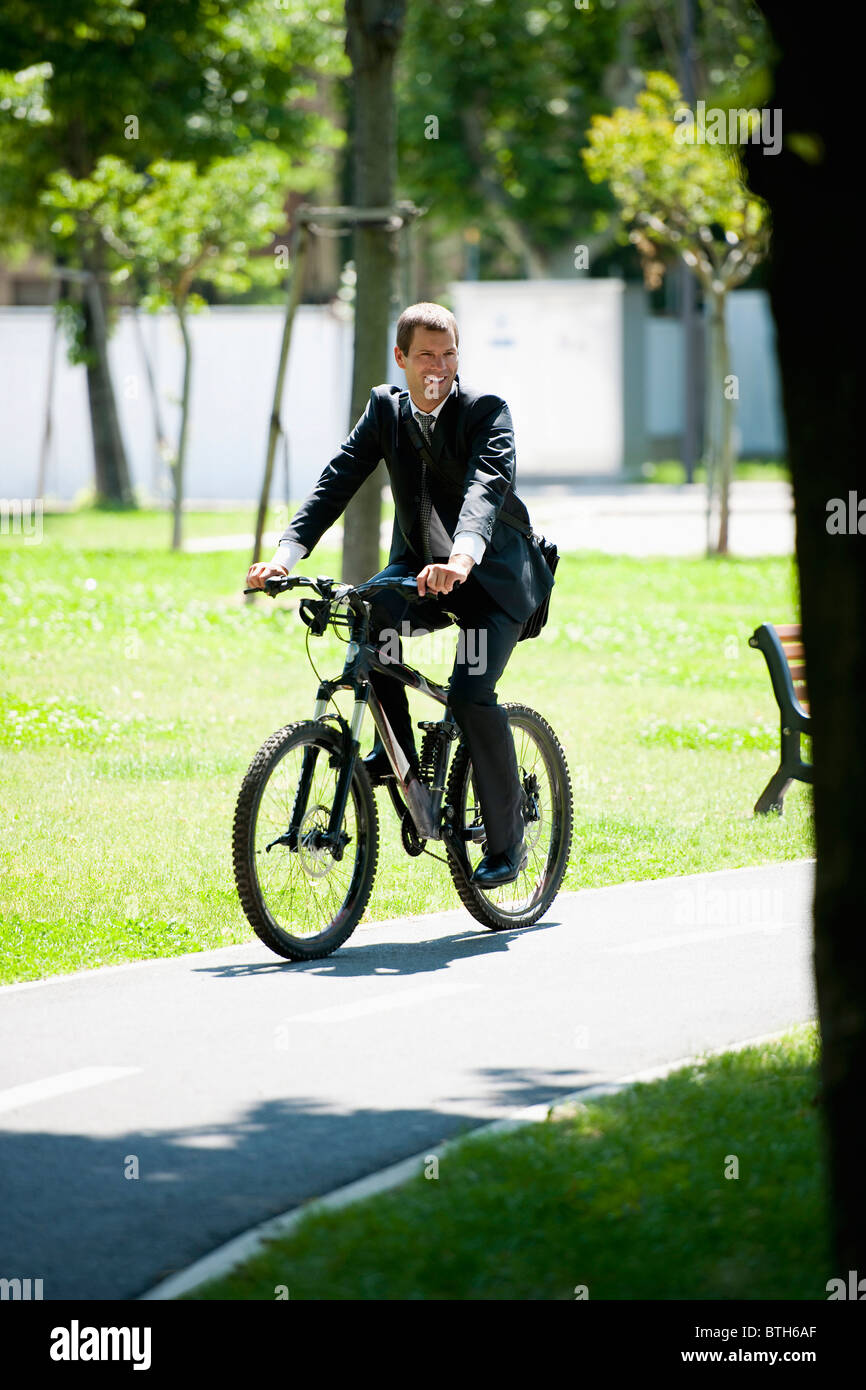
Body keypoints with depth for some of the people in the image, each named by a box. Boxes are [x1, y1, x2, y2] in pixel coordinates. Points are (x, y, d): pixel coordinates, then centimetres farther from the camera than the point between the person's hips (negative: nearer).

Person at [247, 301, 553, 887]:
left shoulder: (487, 411, -16)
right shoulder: (386, 408, -2)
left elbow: (486, 486, -34)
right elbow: (338, 479, -11)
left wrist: (462, 559, -54)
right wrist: (286, 552, -27)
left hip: (493, 575, -4)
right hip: (419, 564, 4)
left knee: (470, 692, -24)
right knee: (370, 610, -30)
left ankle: (507, 842, -9)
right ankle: (396, 749, -11)